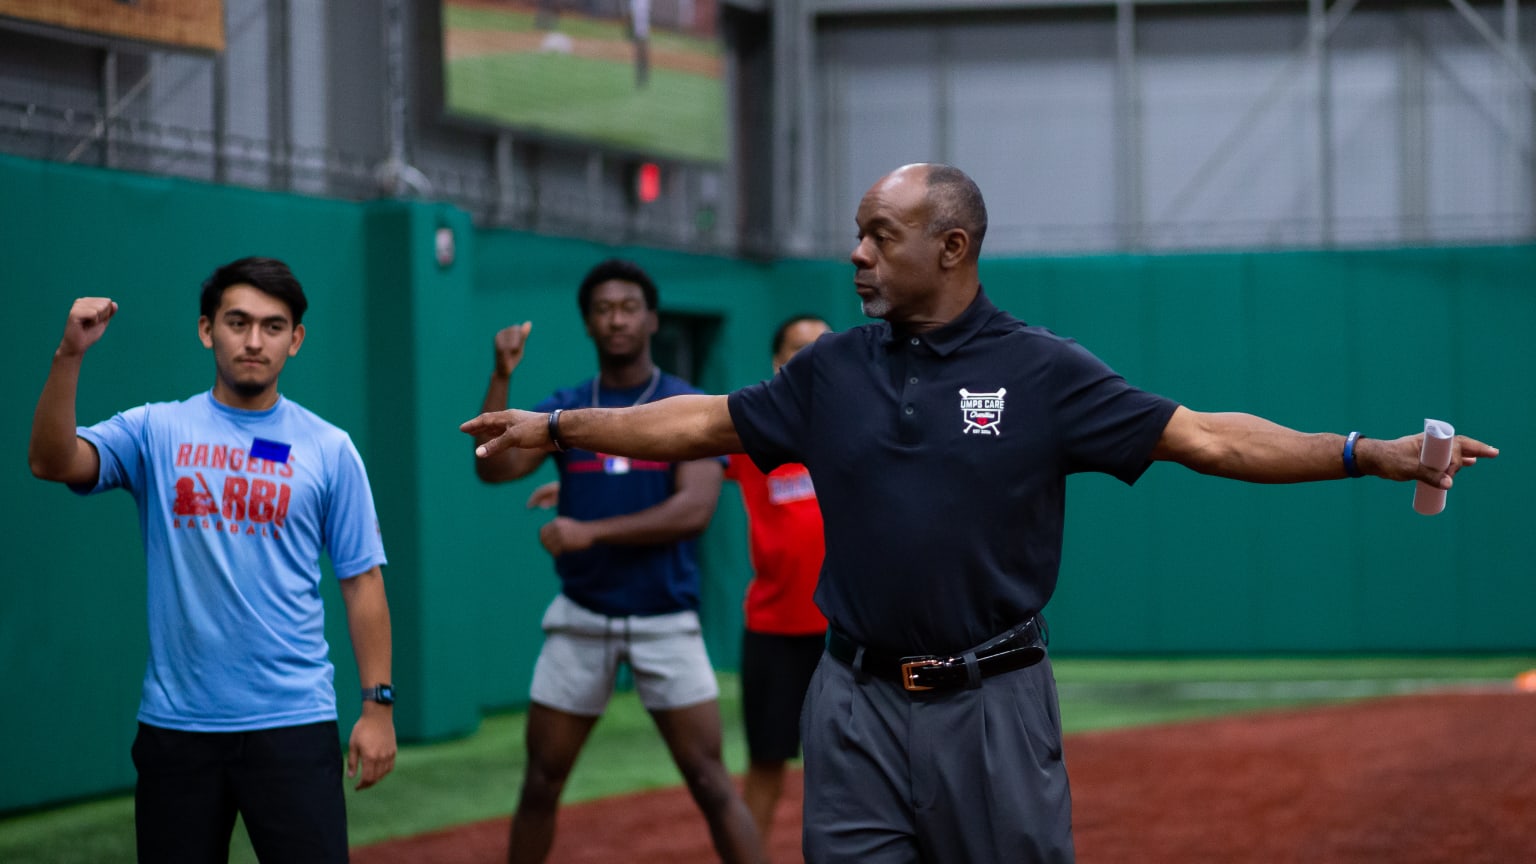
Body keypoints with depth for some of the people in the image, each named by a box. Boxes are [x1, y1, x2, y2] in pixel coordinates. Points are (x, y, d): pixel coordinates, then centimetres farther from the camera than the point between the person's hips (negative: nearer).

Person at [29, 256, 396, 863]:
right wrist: (69, 356, -25)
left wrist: (378, 706, -2)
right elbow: (52, 462, -12)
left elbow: (362, 582, 5)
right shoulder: (154, 432, 4)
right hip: (175, 724, 1)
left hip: (294, 726, -1)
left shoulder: (329, 449, 5)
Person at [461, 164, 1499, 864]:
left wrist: (1371, 454, -15)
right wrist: (555, 425, 13)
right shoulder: (834, 372, 8)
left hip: (993, 706, -3)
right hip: (859, 704, 3)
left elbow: (1203, 437, -7)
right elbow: (704, 422, 15)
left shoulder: (1043, 371, -3)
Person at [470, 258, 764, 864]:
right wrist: (501, 377, -18)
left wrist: (592, 531, -21)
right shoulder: (564, 410, 6)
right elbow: (495, 469, -8)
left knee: (710, 783, -7)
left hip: (665, 619, -3)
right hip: (580, 619, 3)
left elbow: (695, 509, -14)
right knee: (541, 783, 6)